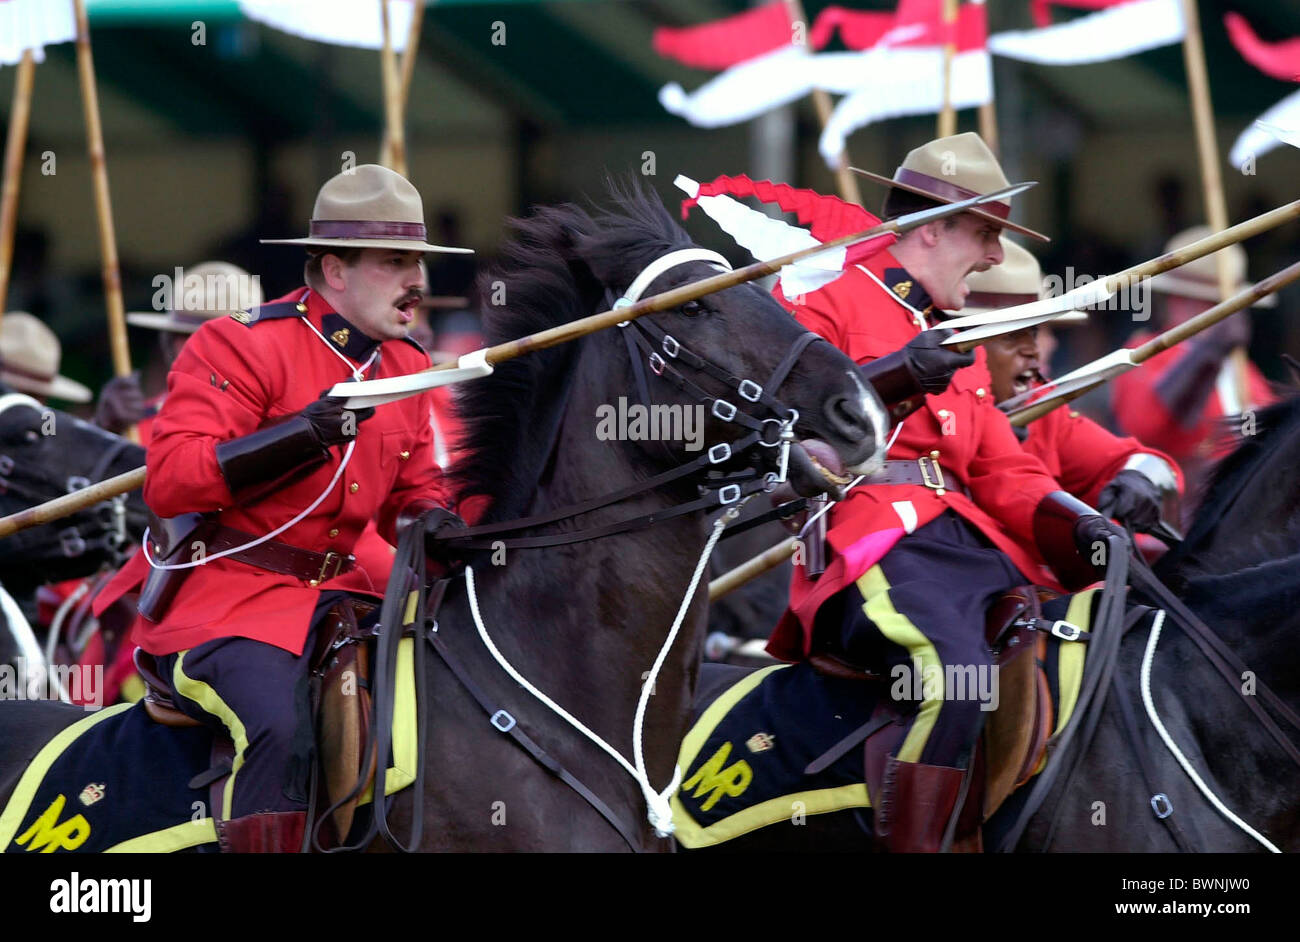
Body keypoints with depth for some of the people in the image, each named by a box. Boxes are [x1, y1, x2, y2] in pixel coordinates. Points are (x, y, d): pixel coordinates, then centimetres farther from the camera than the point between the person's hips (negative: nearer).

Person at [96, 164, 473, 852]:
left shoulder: (405, 366, 14)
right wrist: (303, 433, -27)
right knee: (279, 726, -33)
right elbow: (167, 482, -20)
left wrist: (429, 518, -2)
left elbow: (413, 485, 25)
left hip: (333, 590, 8)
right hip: (223, 592, -8)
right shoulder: (242, 346, -10)